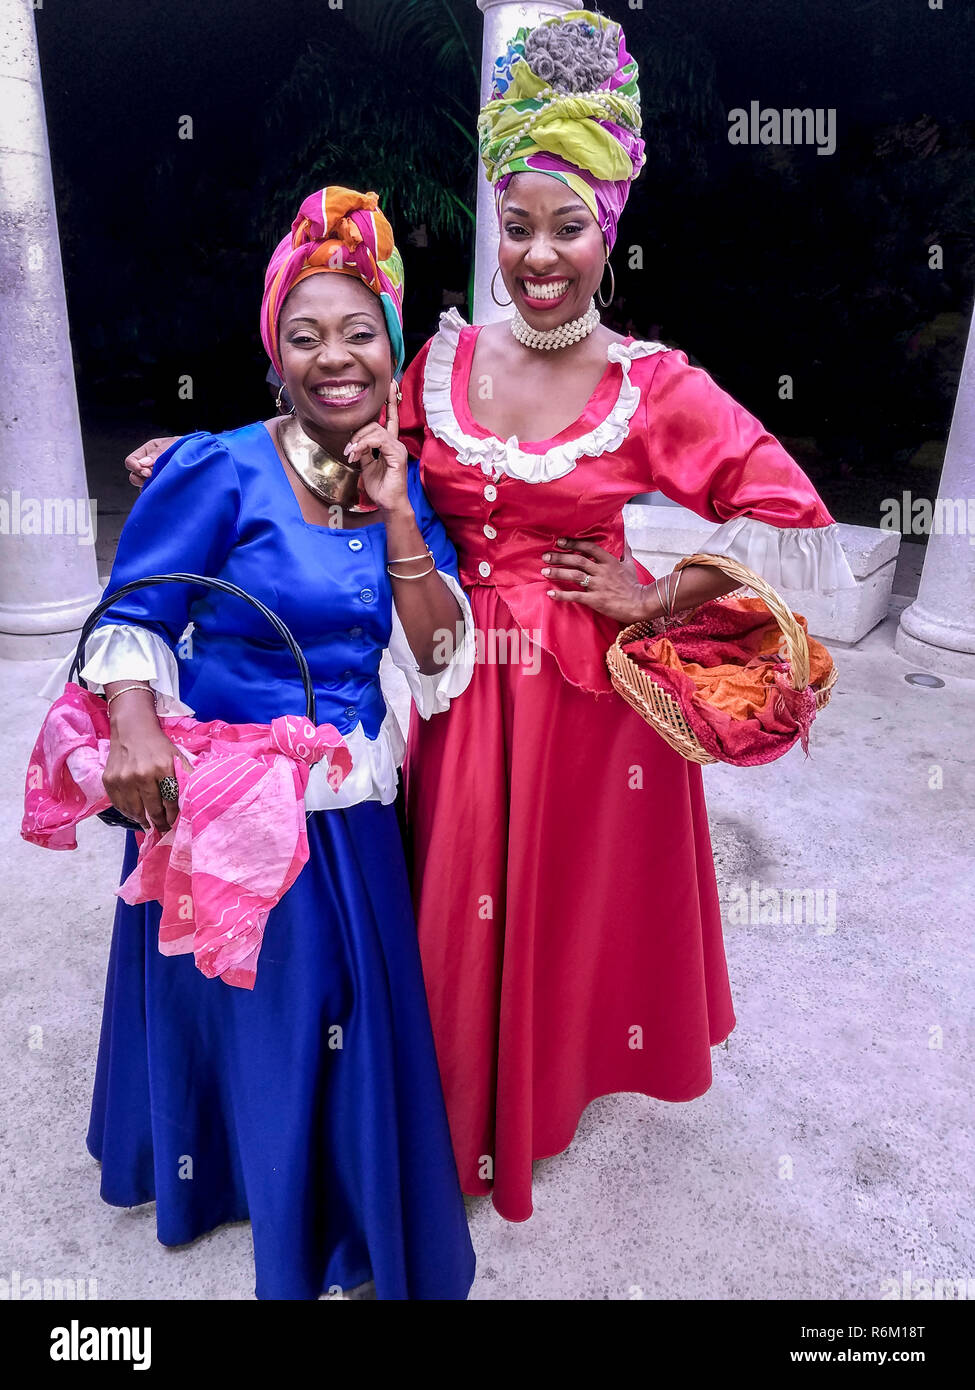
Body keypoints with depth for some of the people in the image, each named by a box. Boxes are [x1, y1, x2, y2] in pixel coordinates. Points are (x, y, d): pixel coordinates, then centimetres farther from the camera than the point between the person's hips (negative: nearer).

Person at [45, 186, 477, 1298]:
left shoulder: (408, 486, 3)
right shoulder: (220, 472, -12)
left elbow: (439, 665, -3)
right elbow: (131, 618, -9)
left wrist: (396, 517, -14)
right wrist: (135, 726, -29)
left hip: (350, 809, 5)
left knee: (353, 1013, 18)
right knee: (240, 1008, 11)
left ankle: (343, 1213, 48)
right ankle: (217, 1167, 42)